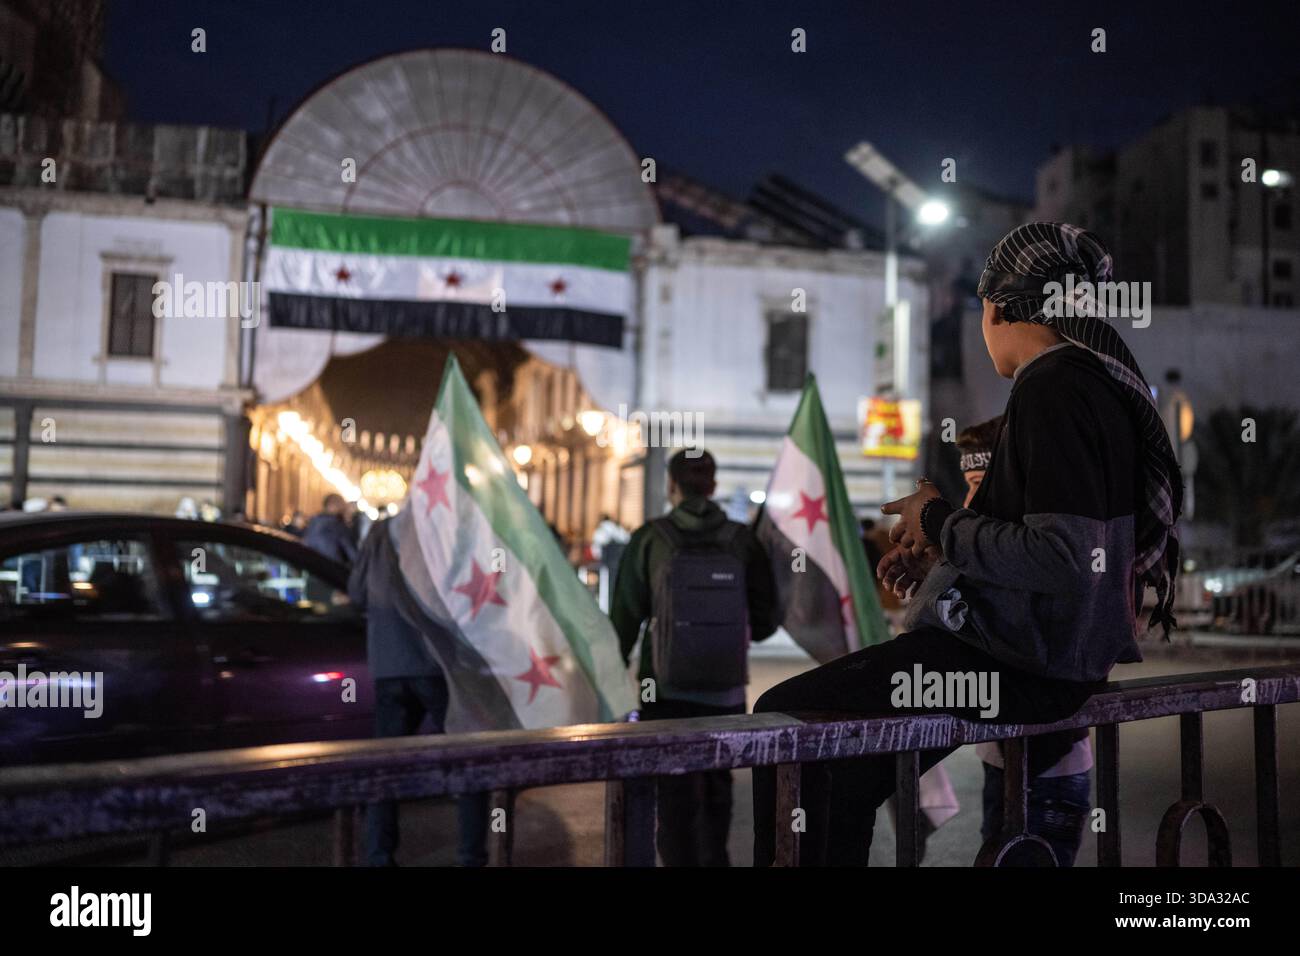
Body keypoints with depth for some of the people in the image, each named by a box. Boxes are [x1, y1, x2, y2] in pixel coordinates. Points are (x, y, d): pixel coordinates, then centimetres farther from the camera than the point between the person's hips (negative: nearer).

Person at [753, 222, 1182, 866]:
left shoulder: (1054, 388, -17)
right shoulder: (1100, 381, 14)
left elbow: (1063, 558, -26)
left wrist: (941, 521, -11)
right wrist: (943, 552, 11)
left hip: (1023, 661, -11)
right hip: (1056, 649, 11)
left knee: (783, 716, -10)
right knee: (852, 767, 20)